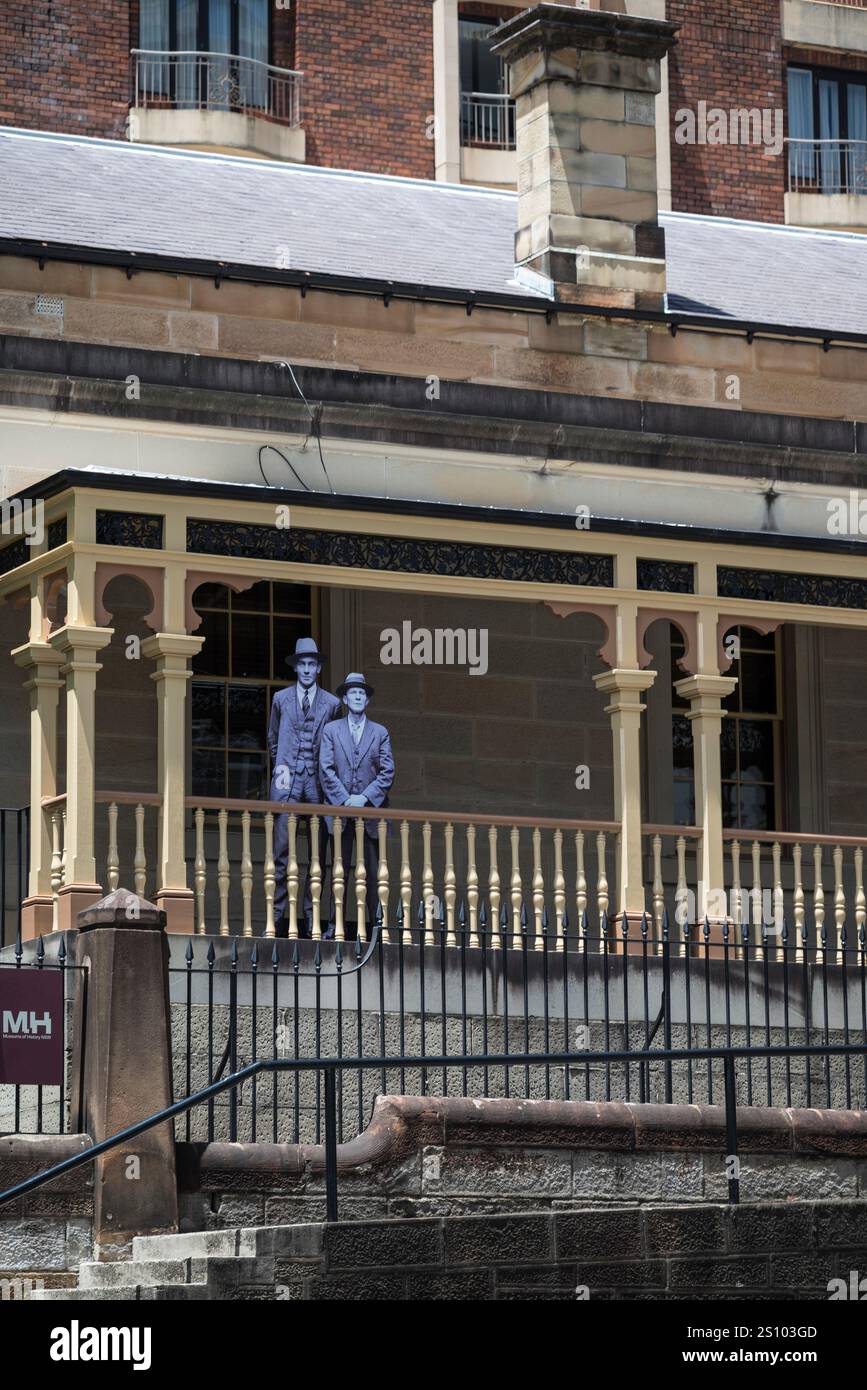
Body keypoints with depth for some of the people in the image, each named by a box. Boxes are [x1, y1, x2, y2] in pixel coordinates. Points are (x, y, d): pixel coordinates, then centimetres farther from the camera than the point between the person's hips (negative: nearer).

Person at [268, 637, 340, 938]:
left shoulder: (331, 704, 10)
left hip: (317, 781, 1)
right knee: (282, 848, -8)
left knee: (317, 853, 0)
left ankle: (311, 918, 3)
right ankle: (277, 916, -8)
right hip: (287, 779, -1)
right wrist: (281, 766, 10)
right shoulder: (281, 699, 11)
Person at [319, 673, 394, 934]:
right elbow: (326, 769, 1)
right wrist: (345, 799, -10)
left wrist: (365, 798, -9)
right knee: (339, 871, 0)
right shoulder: (331, 730, 9)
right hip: (340, 810, 0)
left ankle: (375, 924, -1)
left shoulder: (380, 733, 10)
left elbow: (388, 772, 4)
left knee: (372, 872, -2)